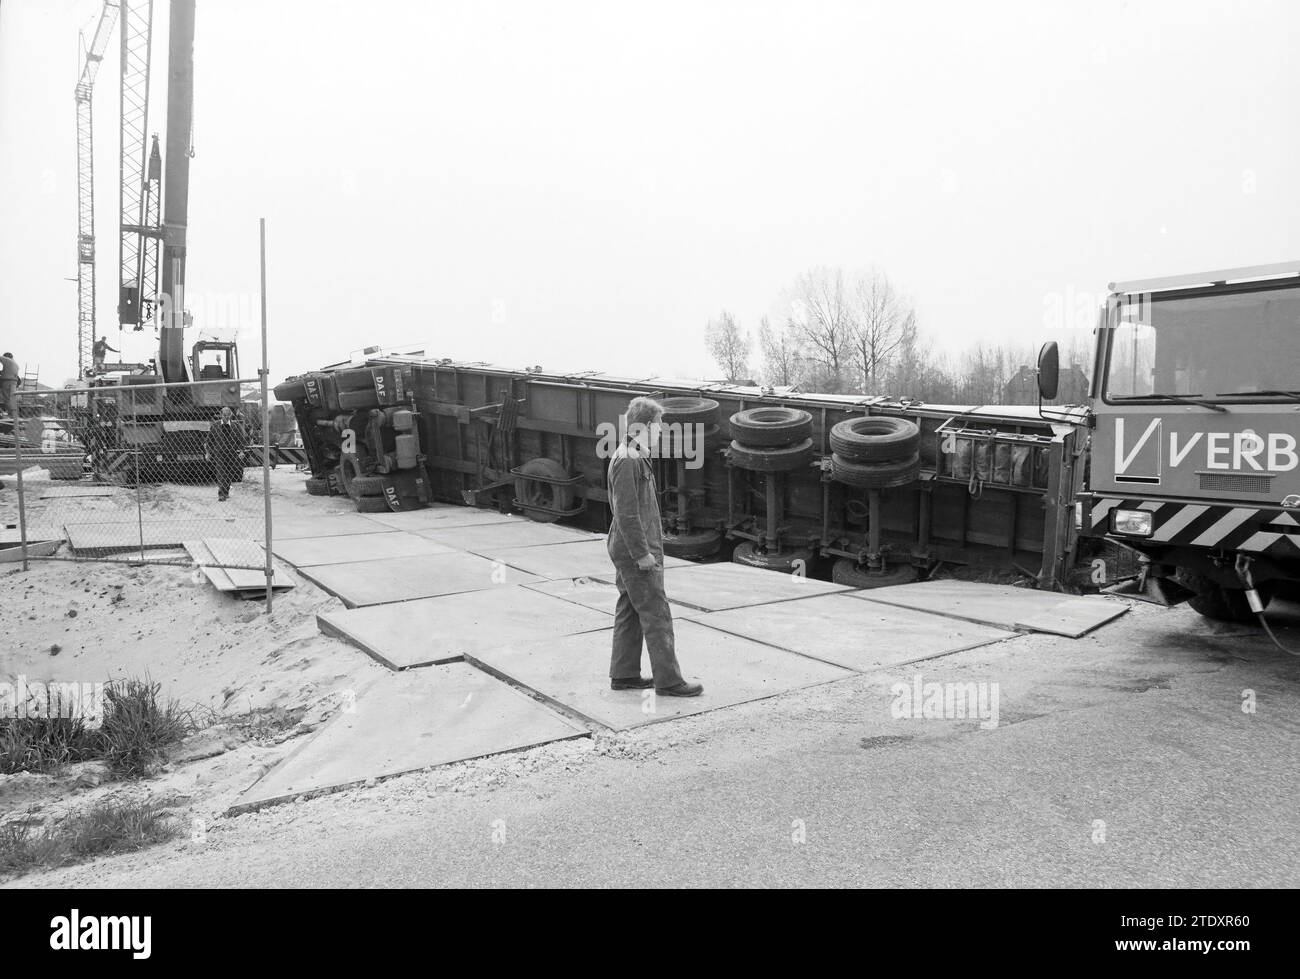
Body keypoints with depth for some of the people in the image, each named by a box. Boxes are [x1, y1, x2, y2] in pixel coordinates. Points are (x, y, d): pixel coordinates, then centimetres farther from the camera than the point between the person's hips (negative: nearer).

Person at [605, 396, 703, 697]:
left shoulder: (635, 459, 14)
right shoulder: (628, 462, -18)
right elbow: (626, 513, -22)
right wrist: (642, 553, -20)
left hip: (628, 551, 10)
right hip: (635, 551, -10)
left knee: (629, 613, 14)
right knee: (656, 615, -5)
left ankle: (624, 675, 22)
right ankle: (668, 680, 1)